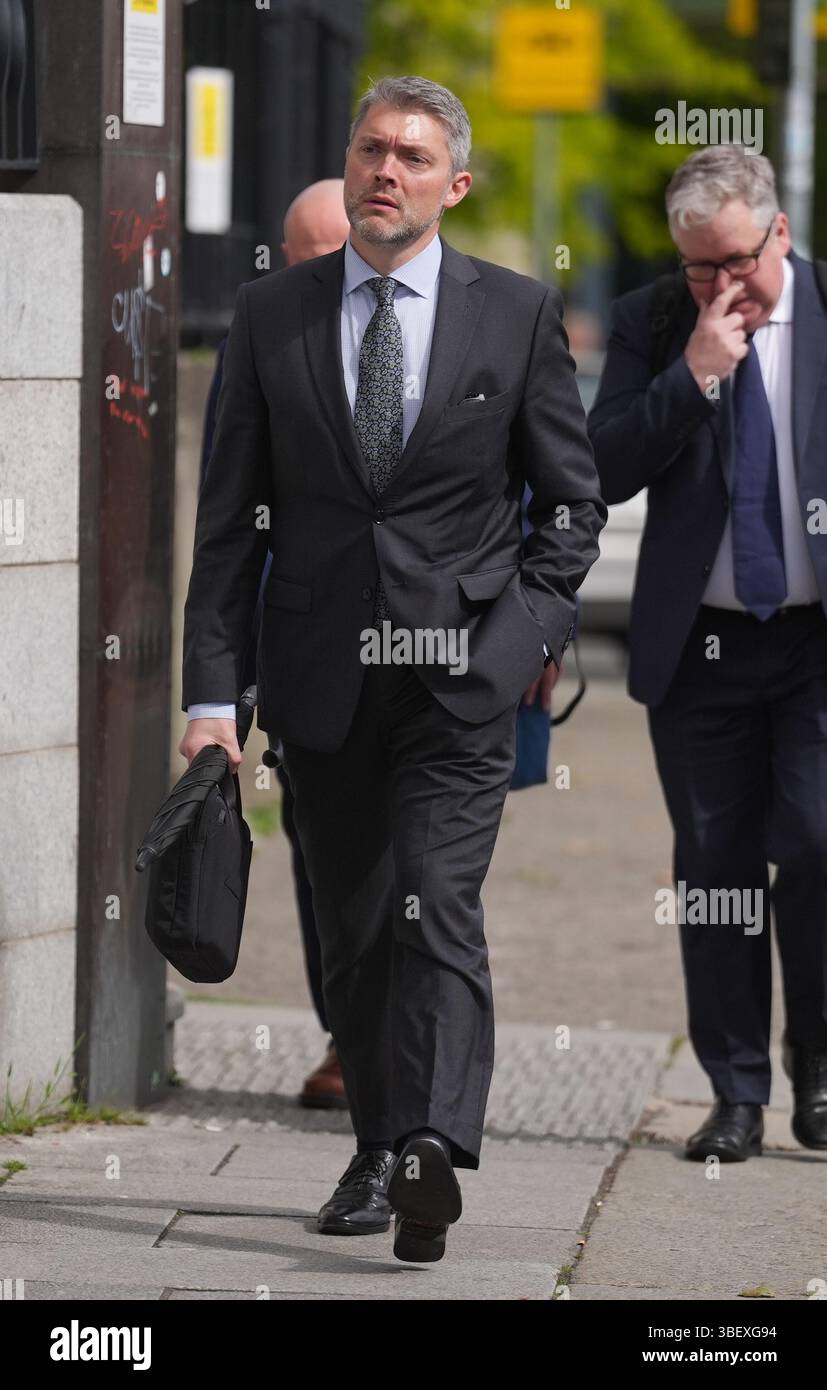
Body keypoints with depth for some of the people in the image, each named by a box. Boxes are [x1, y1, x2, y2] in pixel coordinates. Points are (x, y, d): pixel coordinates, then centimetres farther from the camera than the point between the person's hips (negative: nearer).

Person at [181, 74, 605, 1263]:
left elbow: (572, 496, 10)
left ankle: (433, 1152, -26)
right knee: (353, 931, 10)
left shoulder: (519, 315, 2)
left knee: (436, 907, -17)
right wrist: (212, 689, -1)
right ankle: (378, 1150, 23)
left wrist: (531, 622, -4)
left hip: (460, 674, -3)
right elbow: (232, 516, 5)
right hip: (322, 675, 3)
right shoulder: (271, 315, 5)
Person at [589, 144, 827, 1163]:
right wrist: (694, 375, -15)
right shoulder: (650, 324, 3)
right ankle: (737, 1095, 14)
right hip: (700, 646, 2)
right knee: (714, 868, 4)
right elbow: (600, 470, -5)